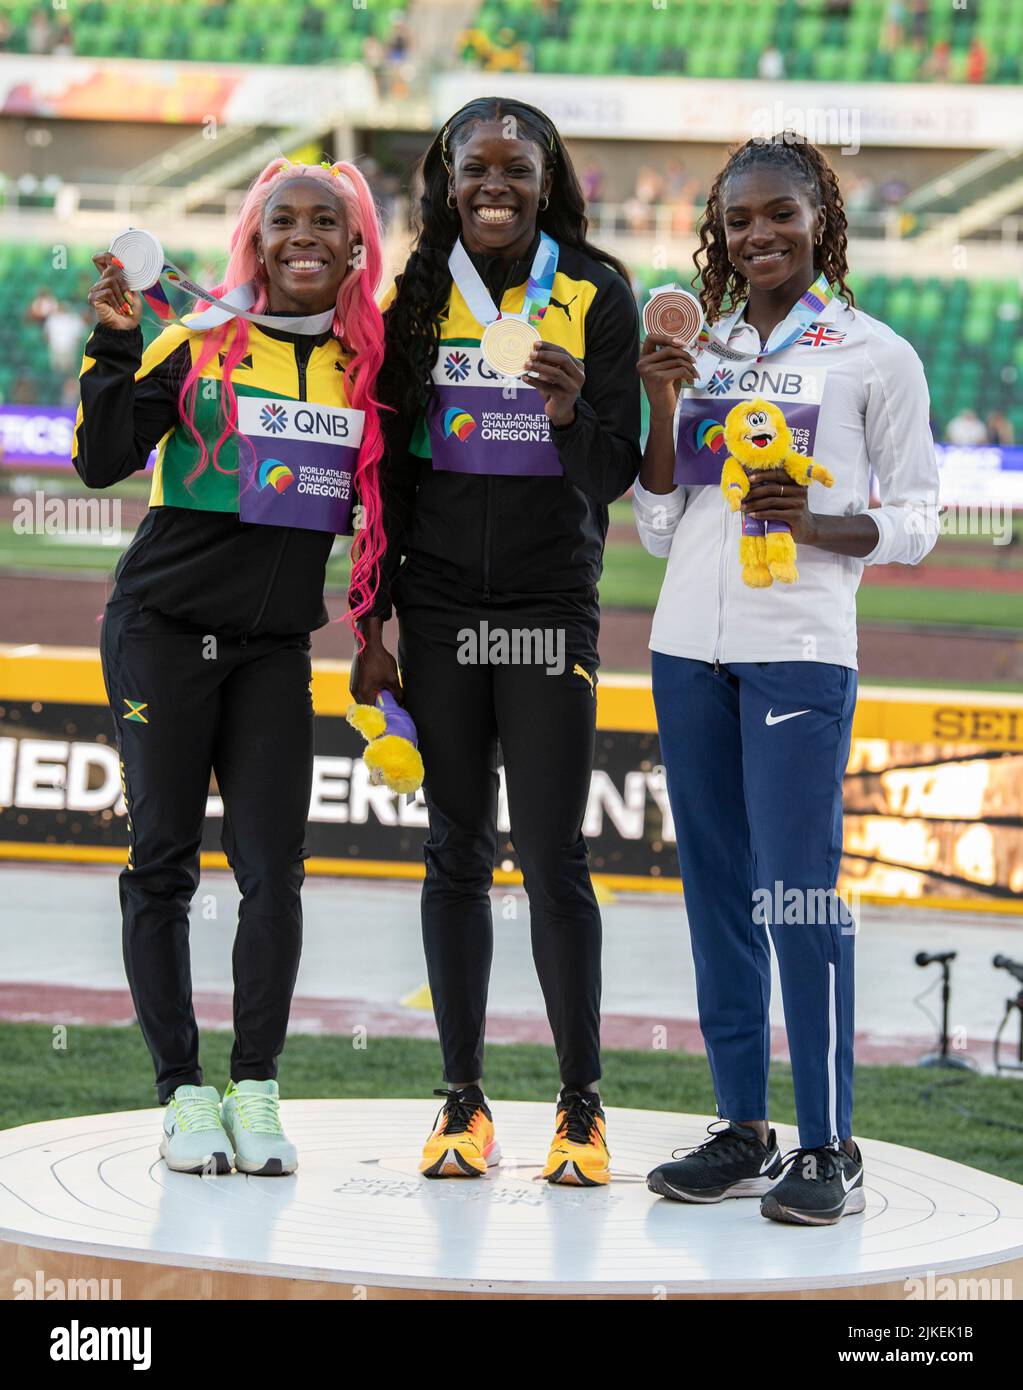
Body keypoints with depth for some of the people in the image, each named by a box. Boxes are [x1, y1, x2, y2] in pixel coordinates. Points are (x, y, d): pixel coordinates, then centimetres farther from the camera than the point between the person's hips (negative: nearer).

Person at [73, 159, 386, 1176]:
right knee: (163, 861, -2)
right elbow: (104, 462, -9)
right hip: (164, 630, -2)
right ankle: (183, 1092, 4)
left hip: (276, 646, 2)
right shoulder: (200, 343, -4)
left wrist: (375, 625, 11)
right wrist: (116, 346, -18)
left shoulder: (367, 360, 6)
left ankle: (255, 1091, 3)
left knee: (273, 870, -6)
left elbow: (382, 502, 16)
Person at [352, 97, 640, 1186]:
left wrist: (573, 413, -24)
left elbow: (613, 474, -3)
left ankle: (581, 1104, 3)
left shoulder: (593, 295, -1)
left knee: (552, 857, -5)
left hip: (550, 605, -2)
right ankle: (464, 1100, 11)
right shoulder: (414, 299, 6)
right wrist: (372, 625, 5)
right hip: (440, 605, 2)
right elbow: (387, 471, 8)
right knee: (456, 851, 5)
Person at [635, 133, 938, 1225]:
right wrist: (661, 405, -1)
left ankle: (829, 1147, -5)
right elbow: (657, 526, 13)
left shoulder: (874, 354, 2)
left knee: (797, 890, -10)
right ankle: (742, 1132, 13)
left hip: (801, 651, -5)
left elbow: (914, 520, 3)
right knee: (717, 887, 7)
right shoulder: (700, 353, 13)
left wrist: (815, 526, -15)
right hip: (690, 645, 5)